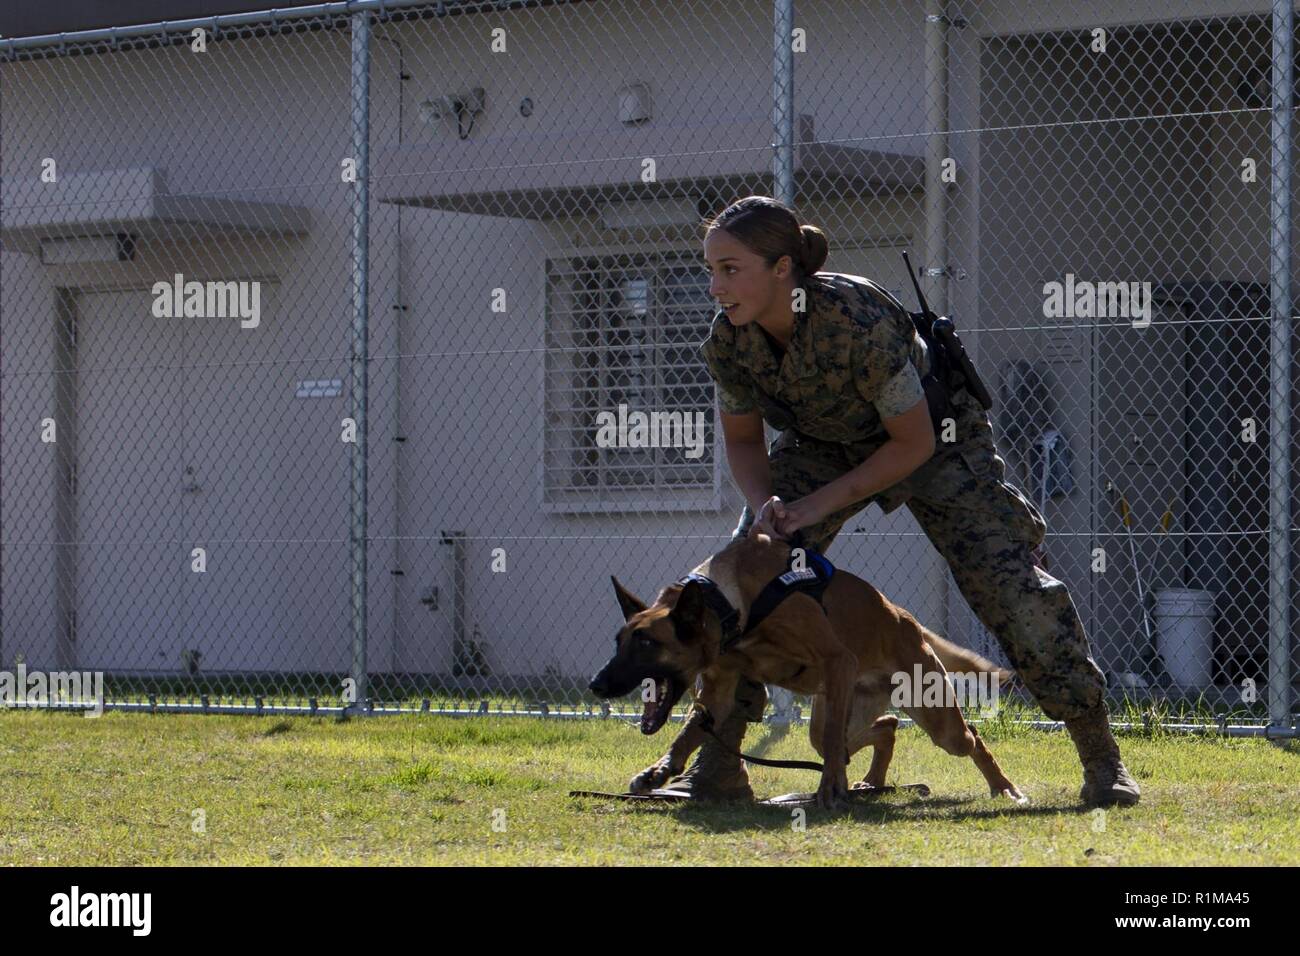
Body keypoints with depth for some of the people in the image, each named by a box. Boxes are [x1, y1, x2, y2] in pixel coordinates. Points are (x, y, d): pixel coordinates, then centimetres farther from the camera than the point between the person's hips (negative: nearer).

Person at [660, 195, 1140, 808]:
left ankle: (1101, 756, -1)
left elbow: (913, 443, -27)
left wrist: (823, 503, -27)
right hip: (822, 445, 5)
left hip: (934, 438, -5)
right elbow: (742, 439, -4)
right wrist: (763, 503, -24)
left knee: (1007, 583, -15)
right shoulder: (728, 342, -22)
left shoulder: (857, 321, -39)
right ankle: (717, 766, -6)